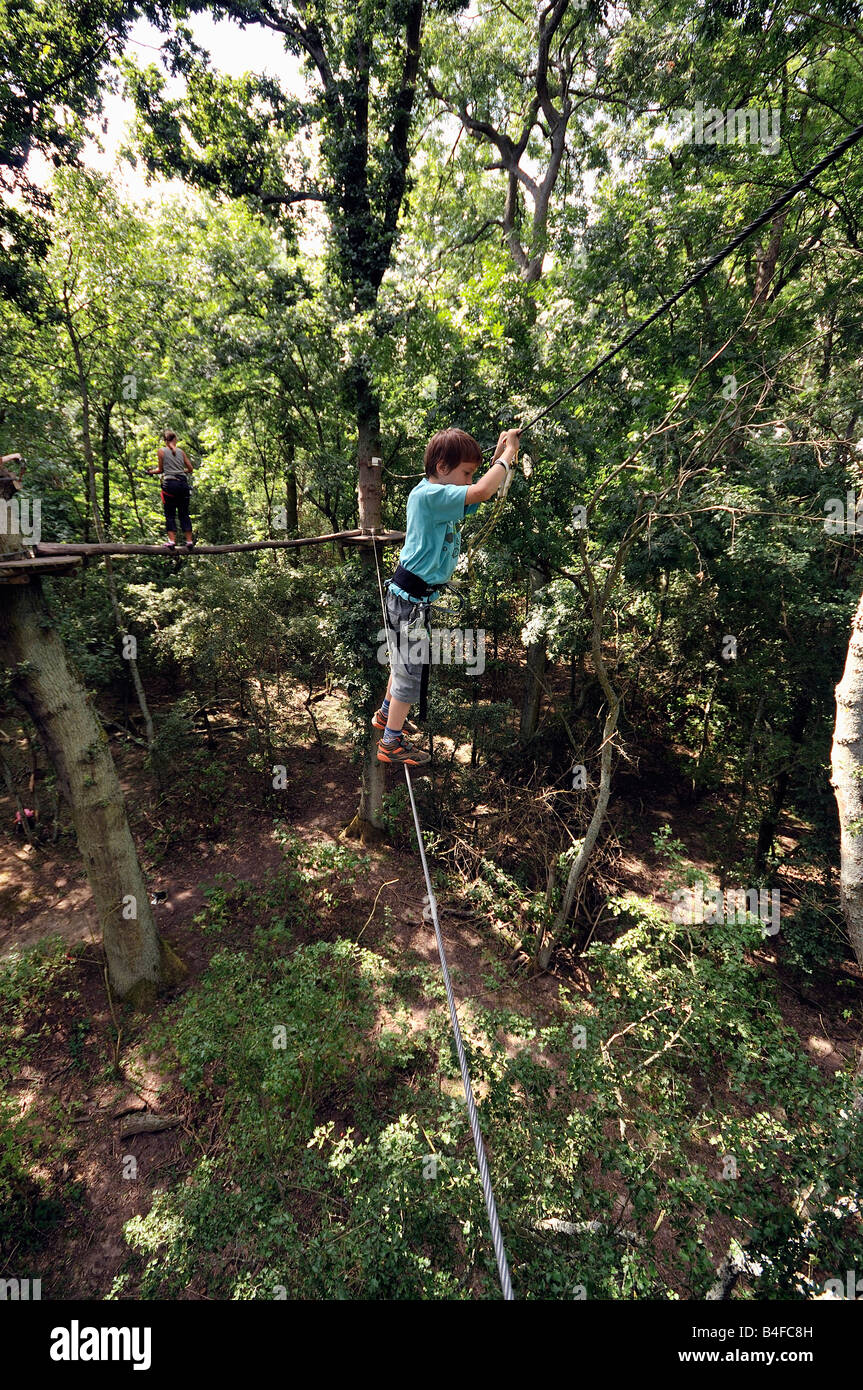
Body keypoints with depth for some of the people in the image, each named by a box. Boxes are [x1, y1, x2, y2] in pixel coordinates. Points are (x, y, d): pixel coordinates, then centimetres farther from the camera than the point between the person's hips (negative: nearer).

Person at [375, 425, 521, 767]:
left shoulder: (438, 494, 8)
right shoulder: (427, 494, -21)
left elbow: (483, 495, 15)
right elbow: (481, 492, -32)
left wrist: (500, 454, 4)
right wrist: (508, 456, -17)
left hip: (421, 594, 10)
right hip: (412, 596, -10)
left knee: (406, 661, 25)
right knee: (410, 669, 1)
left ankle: (386, 714, 45)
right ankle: (392, 743, 14)